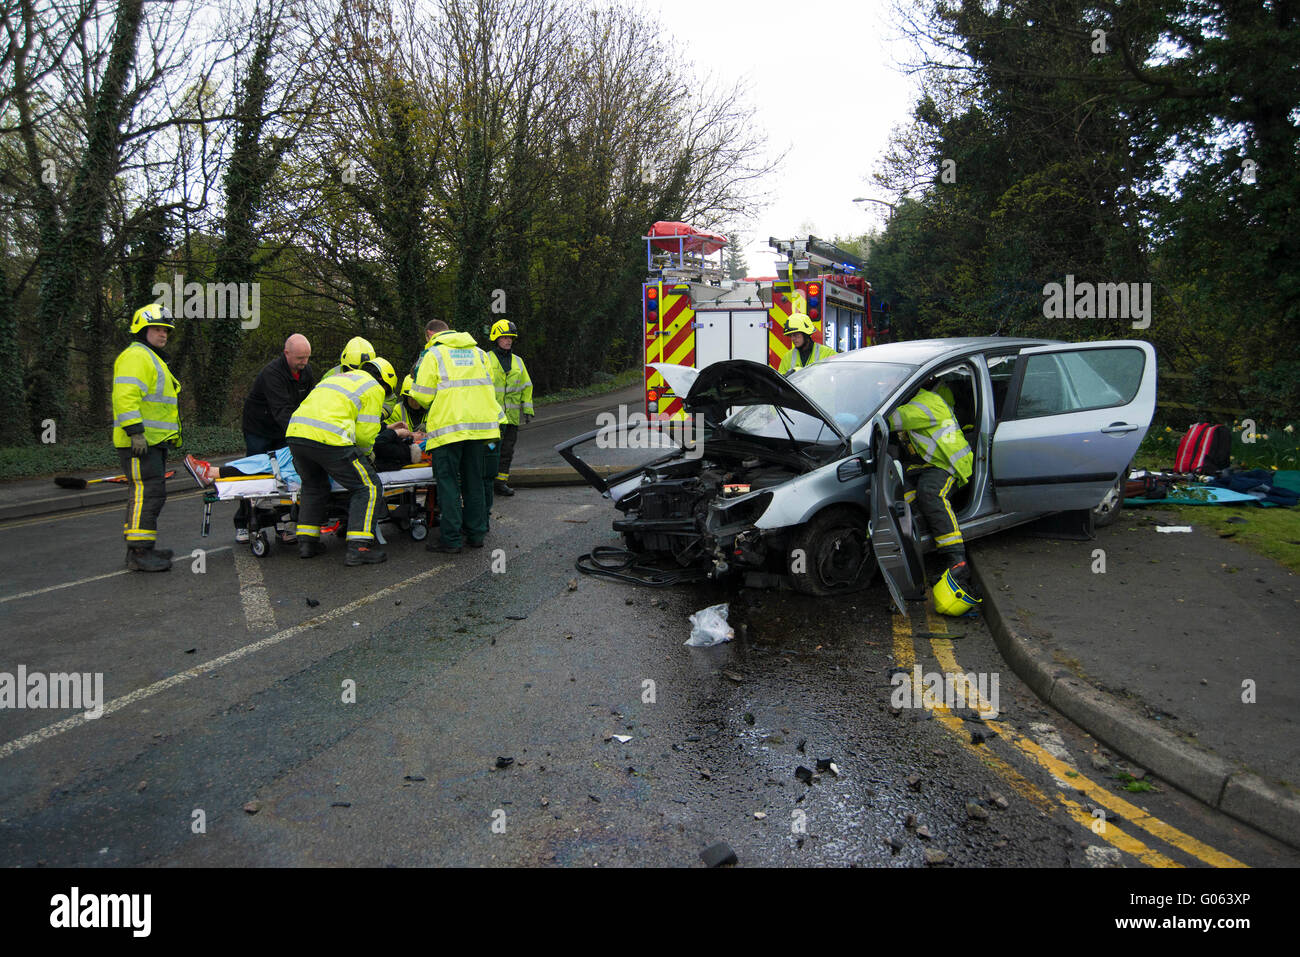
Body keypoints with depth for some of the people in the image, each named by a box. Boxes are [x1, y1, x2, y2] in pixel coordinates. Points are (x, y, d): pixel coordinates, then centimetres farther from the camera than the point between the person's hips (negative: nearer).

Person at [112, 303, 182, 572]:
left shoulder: (153, 359, 26)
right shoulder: (136, 356, -9)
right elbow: (126, 396, -21)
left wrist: (171, 436, 26)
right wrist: (135, 432, -27)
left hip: (153, 440, 11)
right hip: (140, 442, -11)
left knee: (147, 493, 14)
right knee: (148, 492, -13)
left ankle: (139, 548, 22)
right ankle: (140, 553, -12)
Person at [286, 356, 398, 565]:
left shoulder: (338, 377, 33)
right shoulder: (374, 388, 10)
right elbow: (365, 432, 2)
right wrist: (366, 454, 24)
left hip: (295, 432, 8)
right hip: (329, 439, -8)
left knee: (314, 487, 29)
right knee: (368, 487, 1)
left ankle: (306, 542, 28)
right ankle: (359, 548, -8)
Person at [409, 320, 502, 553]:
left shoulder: (433, 354, 2)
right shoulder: (478, 352, 19)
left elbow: (423, 396, -3)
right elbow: (489, 388, 19)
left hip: (449, 426, -5)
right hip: (480, 423, 5)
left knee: (448, 481, 0)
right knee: (473, 480, 13)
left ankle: (451, 539, -2)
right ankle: (476, 534, 17)